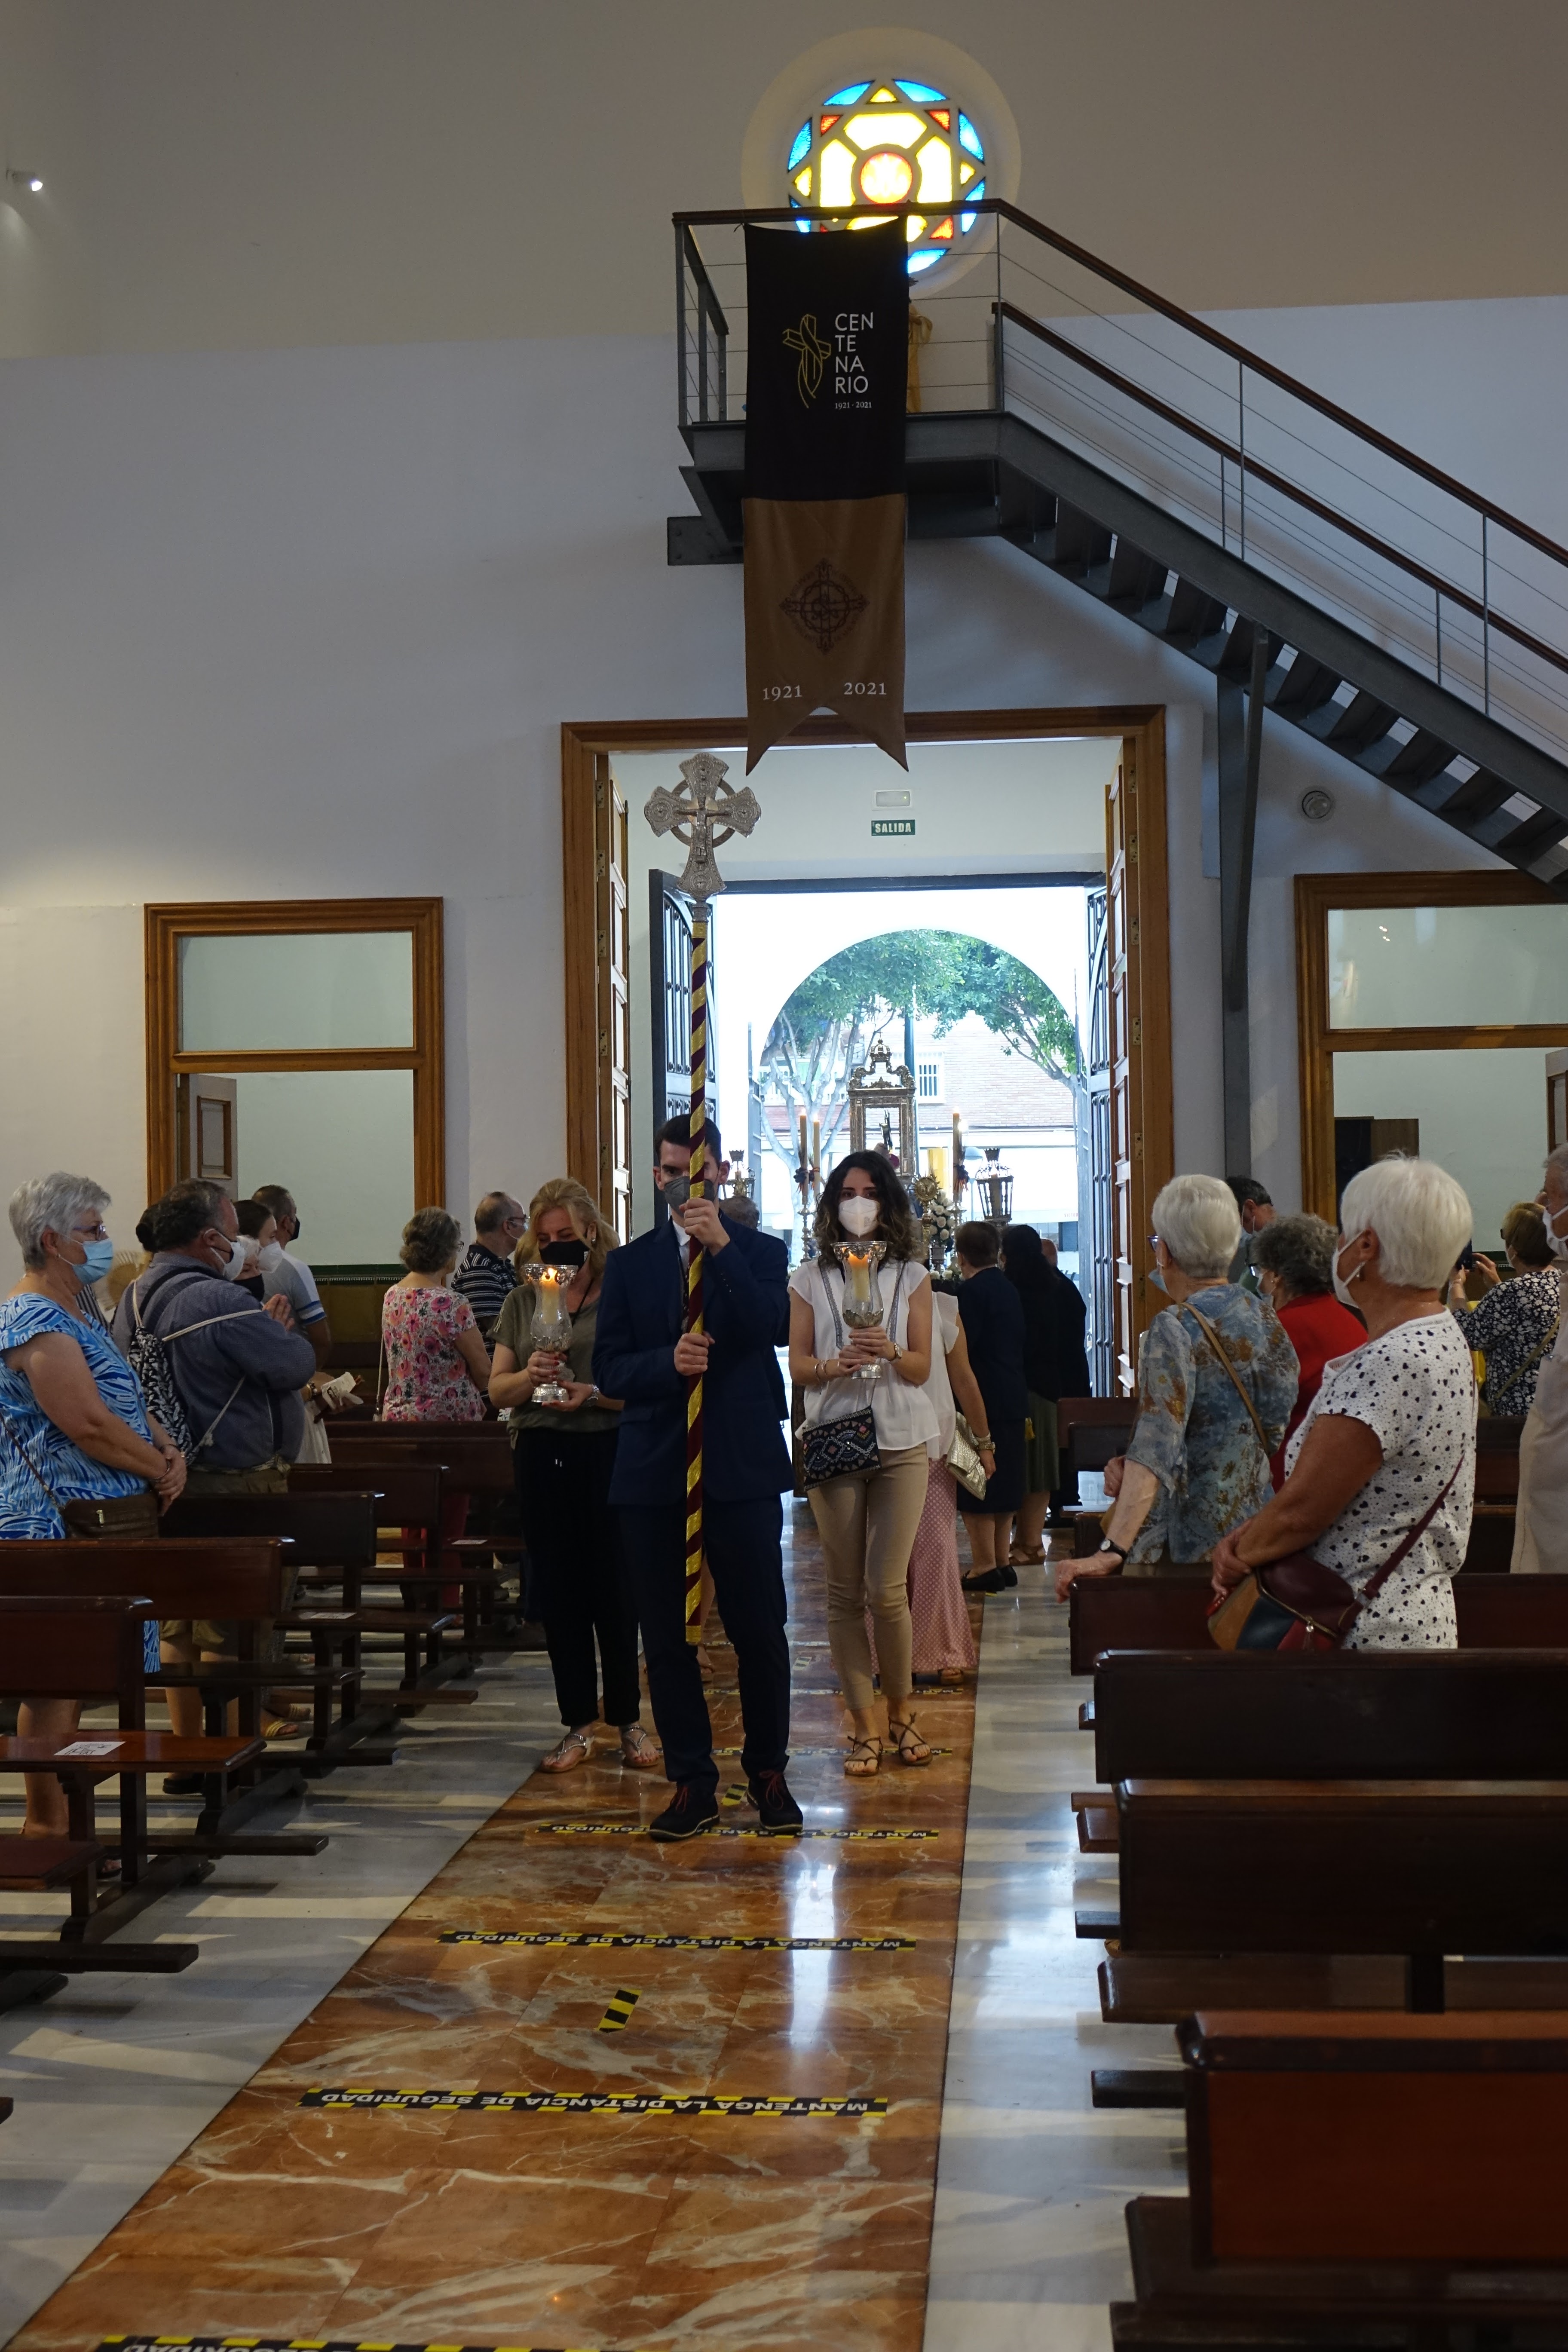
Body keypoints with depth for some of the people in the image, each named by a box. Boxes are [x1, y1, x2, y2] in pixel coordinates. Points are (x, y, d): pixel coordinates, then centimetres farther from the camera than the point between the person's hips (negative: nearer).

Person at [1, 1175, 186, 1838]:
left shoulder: (75, 1315, 17)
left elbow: (128, 1400, 19)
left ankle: (55, 1814, 20)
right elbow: (89, 1425, -21)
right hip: (61, 1529, -10)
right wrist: (161, 1470, -9)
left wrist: (169, 1450, 1)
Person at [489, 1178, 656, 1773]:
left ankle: (626, 1718, 14)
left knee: (613, 1588, 1)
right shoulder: (522, 1301, 10)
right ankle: (579, 1723, 17)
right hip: (541, 1454, 4)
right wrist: (529, 1375, -14)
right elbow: (497, 1390, 7)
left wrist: (594, 1392, -23)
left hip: (608, 1452, -3)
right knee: (557, 1591, 7)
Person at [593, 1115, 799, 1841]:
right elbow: (609, 1367, 3)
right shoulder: (629, 1264, 10)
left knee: (759, 1628, 1)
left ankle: (768, 1771, 17)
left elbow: (772, 1329, -13)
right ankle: (691, 1780, 15)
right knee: (666, 1633, 5)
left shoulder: (760, 1252, 6)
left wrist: (722, 1246, -19)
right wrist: (669, 1362, -17)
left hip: (742, 1465, -2)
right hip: (654, 1469, 2)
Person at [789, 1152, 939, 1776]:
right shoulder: (810, 1279, 7)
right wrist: (834, 1365, -16)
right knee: (846, 1591, 2)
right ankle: (864, 1726, 10)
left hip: (901, 1445, -1)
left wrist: (890, 1352, -17)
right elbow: (797, 1367, 4)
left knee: (886, 1589, -7)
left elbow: (921, 1368, 3)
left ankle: (901, 1713, 13)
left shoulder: (912, 1277, 7)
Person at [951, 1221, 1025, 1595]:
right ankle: (1000, 1561, 19)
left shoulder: (972, 1290, -14)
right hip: (1013, 1399, 9)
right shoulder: (1008, 1289, 13)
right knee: (1002, 1480, 14)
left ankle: (984, 1566, -5)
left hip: (982, 1400, -9)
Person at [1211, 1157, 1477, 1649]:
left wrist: (1236, 1561, 0)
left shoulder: (1391, 1364, -21)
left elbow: (1299, 1511, -18)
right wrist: (1246, 1538, 1)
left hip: (1370, 1633, -10)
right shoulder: (1440, 1338, 12)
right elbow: (1326, 1485, 13)